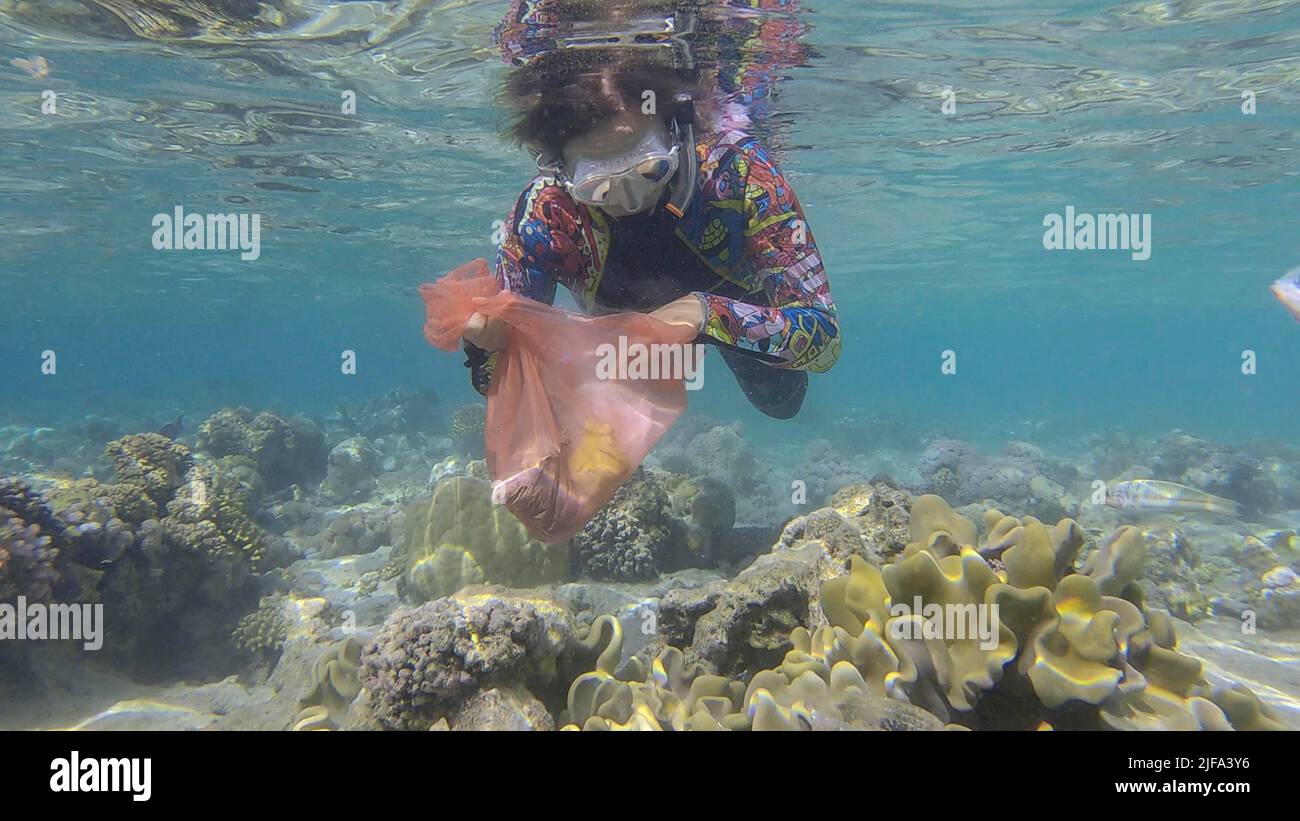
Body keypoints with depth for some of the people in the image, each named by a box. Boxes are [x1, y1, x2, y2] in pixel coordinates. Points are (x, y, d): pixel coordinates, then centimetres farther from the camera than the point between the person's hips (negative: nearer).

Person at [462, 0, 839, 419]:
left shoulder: (735, 169, -43)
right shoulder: (545, 212, -37)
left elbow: (824, 340, -43)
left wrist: (710, 314, -61)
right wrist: (485, 341, -55)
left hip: (739, 312, 0)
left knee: (780, 402, 26)